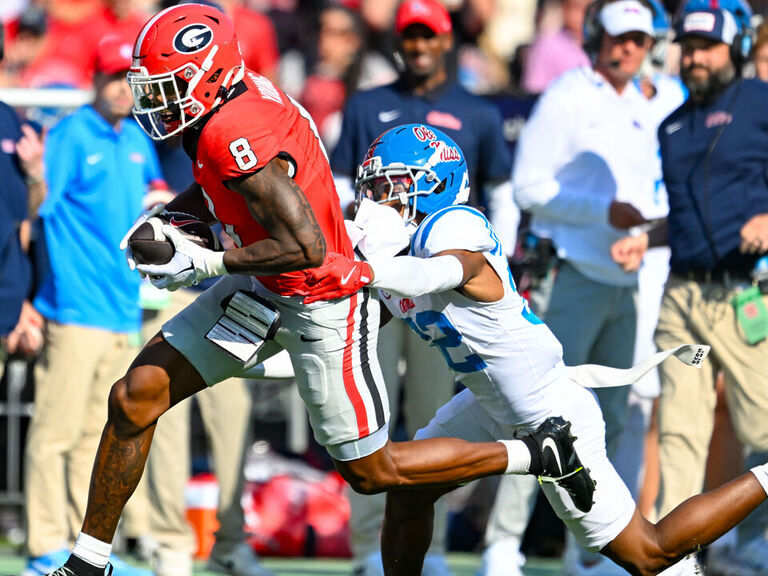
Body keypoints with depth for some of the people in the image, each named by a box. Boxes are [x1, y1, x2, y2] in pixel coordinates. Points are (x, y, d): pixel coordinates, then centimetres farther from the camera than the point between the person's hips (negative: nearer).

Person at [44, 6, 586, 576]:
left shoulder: (234, 132, -31)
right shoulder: (241, 97, -3)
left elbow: (307, 247, -33)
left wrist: (206, 263, -26)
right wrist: (163, 218, 2)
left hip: (321, 305, -9)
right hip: (264, 292, 9)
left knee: (372, 471, 5)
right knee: (135, 398, 3)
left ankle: (544, 454, 17)